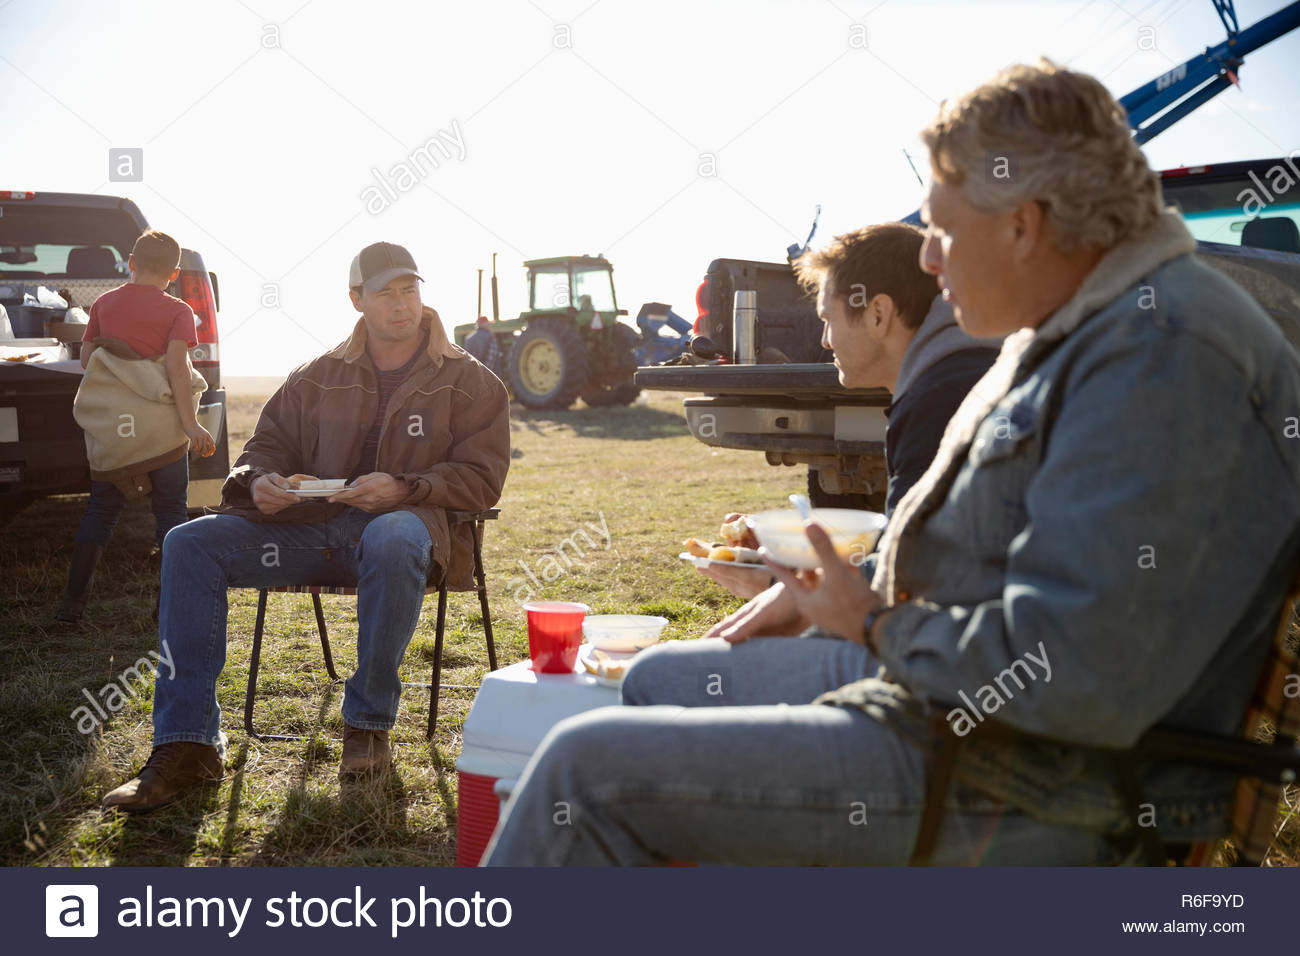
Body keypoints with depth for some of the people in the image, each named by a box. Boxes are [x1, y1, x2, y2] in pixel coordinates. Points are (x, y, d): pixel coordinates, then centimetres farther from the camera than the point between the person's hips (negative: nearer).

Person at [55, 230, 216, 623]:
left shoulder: (104, 303, 8)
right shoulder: (177, 311, -3)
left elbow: (85, 357, 11)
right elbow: (176, 366, -13)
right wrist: (190, 424, -15)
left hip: (108, 426, 4)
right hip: (160, 428, -4)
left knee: (101, 509, 12)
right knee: (170, 511, 5)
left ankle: (72, 601, 12)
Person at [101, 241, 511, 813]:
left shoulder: (470, 383, 9)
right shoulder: (318, 378, 19)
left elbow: (481, 479, 0)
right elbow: (268, 444, 22)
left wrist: (402, 489, -17)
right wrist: (261, 482, -3)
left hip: (403, 521, -4)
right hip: (311, 525, 4)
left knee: (393, 540, -42)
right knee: (191, 544, -17)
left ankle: (369, 724, -22)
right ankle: (187, 745, -17)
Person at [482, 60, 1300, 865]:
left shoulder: (1165, 355, -23)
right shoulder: (1073, 331, 11)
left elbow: (1076, 679, -30)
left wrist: (877, 625, -14)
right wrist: (823, 595, 11)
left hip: (1026, 796, -11)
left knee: (590, 766, -12)